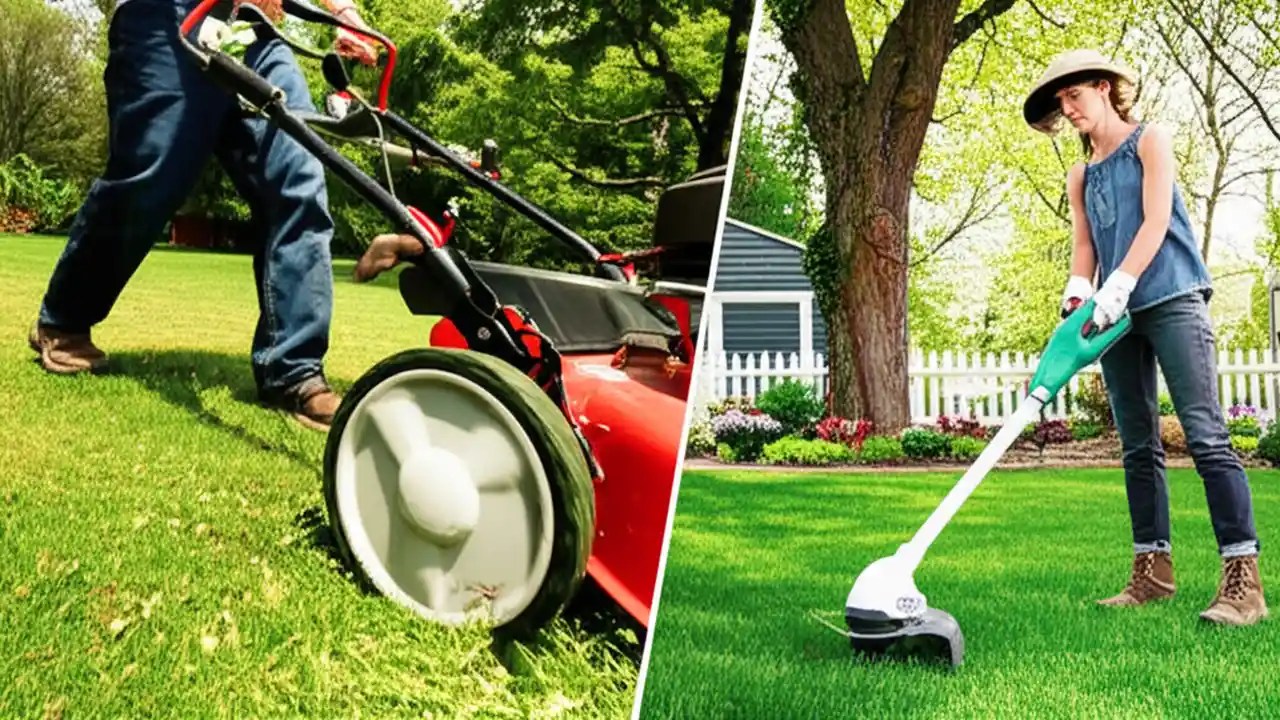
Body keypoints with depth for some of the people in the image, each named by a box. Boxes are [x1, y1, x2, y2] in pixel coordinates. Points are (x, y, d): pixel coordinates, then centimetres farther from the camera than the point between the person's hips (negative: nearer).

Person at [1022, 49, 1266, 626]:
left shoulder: (1150, 139, 3)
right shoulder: (1080, 176, 18)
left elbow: (1156, 220, -8)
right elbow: (1084, 244, 10)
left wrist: (1120, 284, -20)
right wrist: (1079, 288, -12)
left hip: (1172, 301, -6)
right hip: (1118, 315, 6)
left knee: (1206, 436, -13)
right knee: (1138, 447, 6)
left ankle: (1243, 581, -16)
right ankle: (1152, 572, 11)